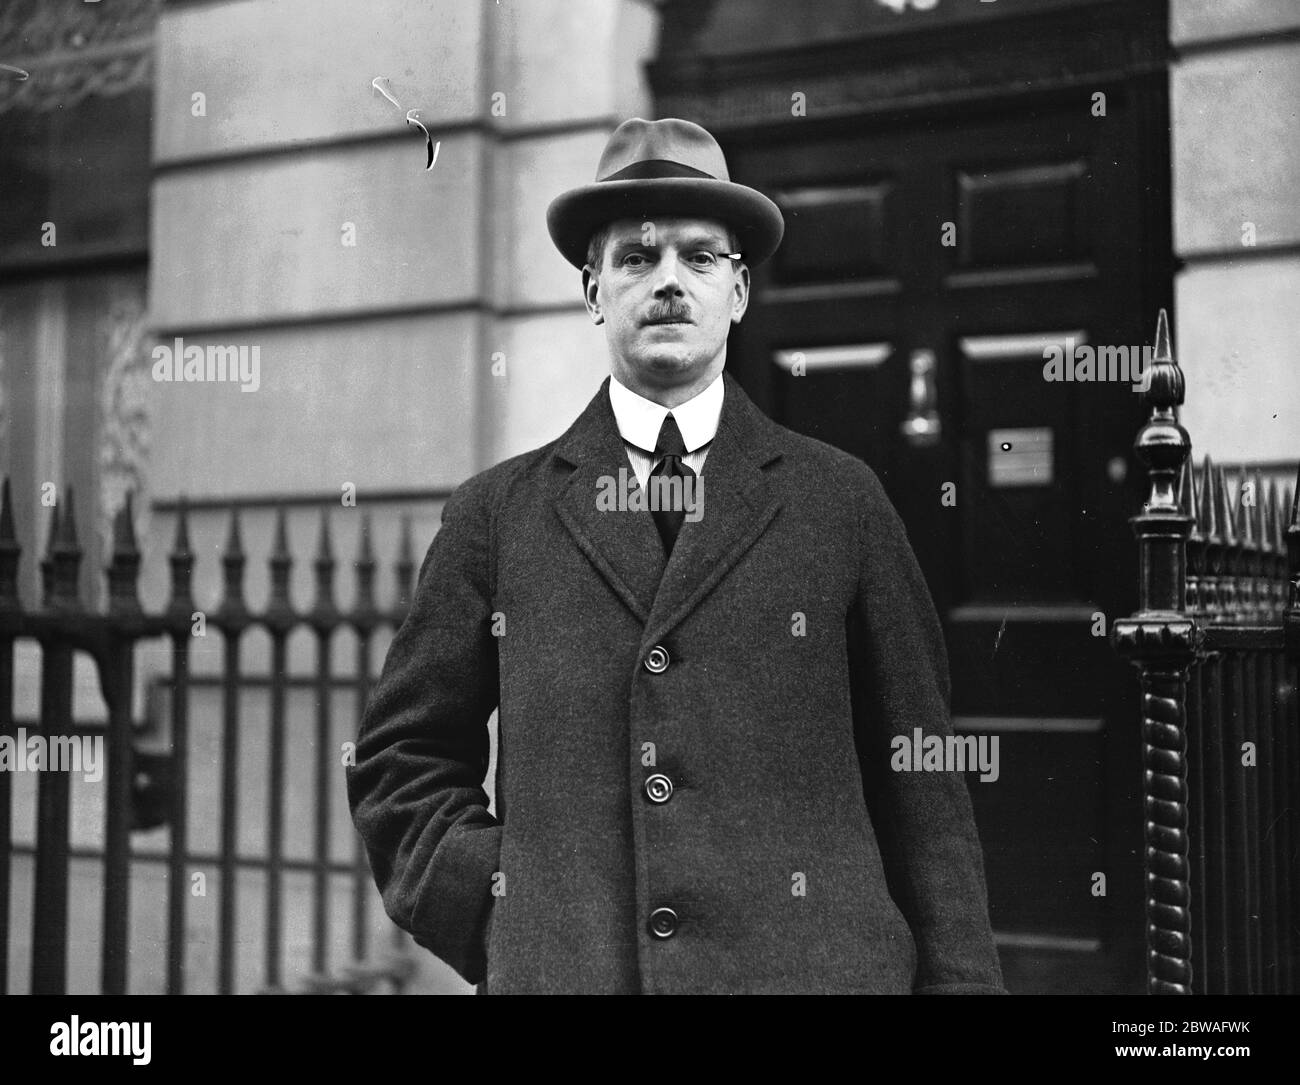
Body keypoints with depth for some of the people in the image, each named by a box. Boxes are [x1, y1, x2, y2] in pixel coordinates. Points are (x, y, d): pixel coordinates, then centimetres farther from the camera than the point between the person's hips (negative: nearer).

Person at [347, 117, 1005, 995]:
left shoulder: (839, 500, 6)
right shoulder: (499, 512, 7)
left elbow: (923, 791, 5)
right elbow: (402, 758, 12)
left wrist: (959, 979, -2)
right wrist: (503, 912, -1)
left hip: (809, 962, 0)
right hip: (559, 970, 1)